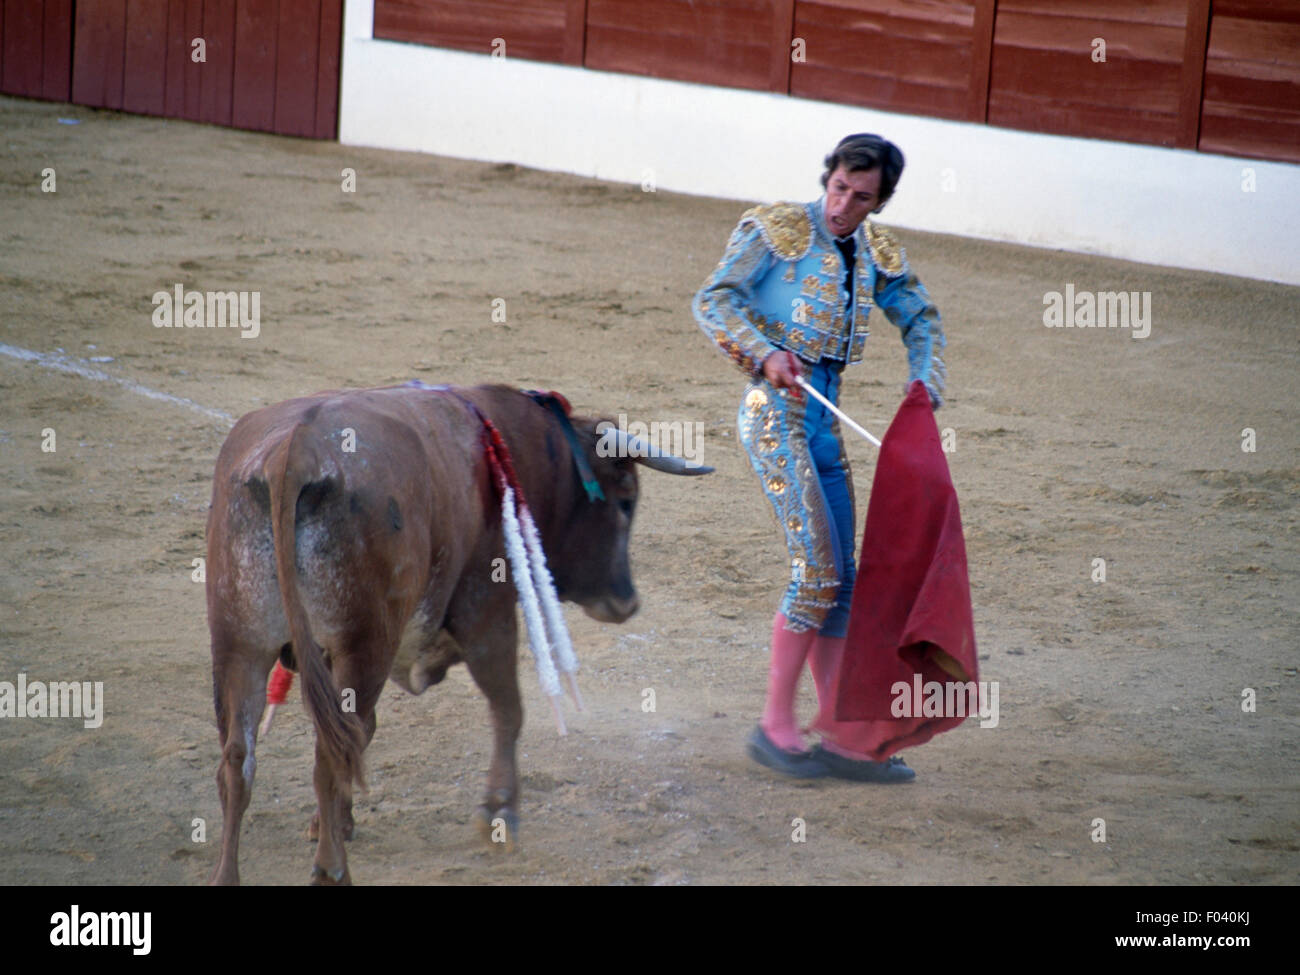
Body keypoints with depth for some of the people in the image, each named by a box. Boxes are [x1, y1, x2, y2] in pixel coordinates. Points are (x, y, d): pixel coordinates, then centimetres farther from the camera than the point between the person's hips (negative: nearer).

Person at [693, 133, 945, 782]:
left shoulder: (876, 253, 12)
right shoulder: (776, 229, -5)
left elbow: (920, 319, 23)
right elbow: (713, 299, -9)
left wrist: (925, 380, 6)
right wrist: (765, 354, -22)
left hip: (825, 418, 7)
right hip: (775, 412, -7)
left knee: (838, 582, 6)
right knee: (817, 569, -14)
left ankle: (839, 739, 11)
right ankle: (775, 725, -4)